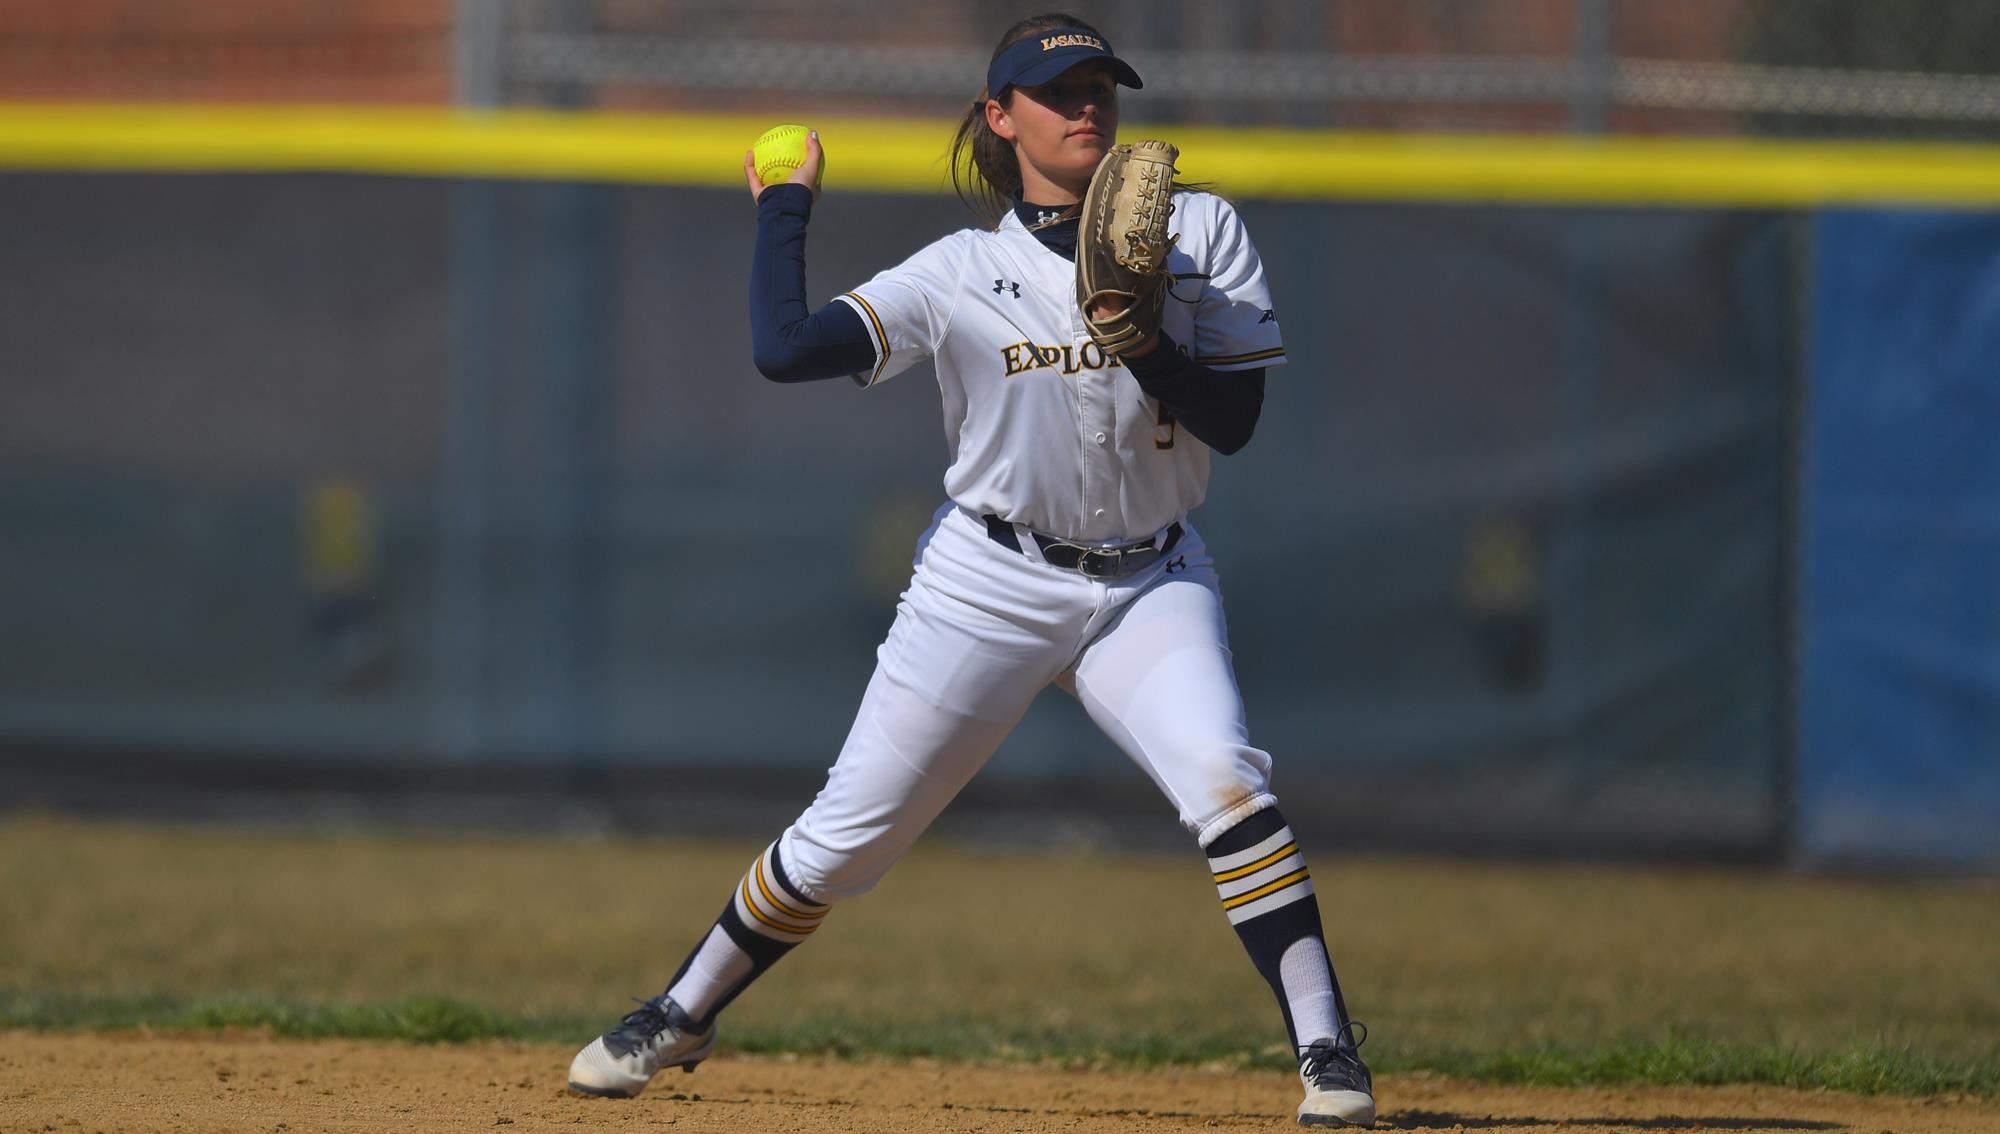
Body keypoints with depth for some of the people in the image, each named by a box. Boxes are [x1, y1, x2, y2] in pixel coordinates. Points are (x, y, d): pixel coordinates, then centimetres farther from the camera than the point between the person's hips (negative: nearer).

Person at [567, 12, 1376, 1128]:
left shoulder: (1203, 232, -2)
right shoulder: (963, 273, -5)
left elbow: (1234, 420, -6)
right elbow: (785, 349, -15)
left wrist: (1141, 340, -22)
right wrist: (786, 207, -3)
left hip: (1152, 585, 0)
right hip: (993, 580, 0)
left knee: (1224, 779, -25)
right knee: (850, 833, 3)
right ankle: (682, 1016, 22)